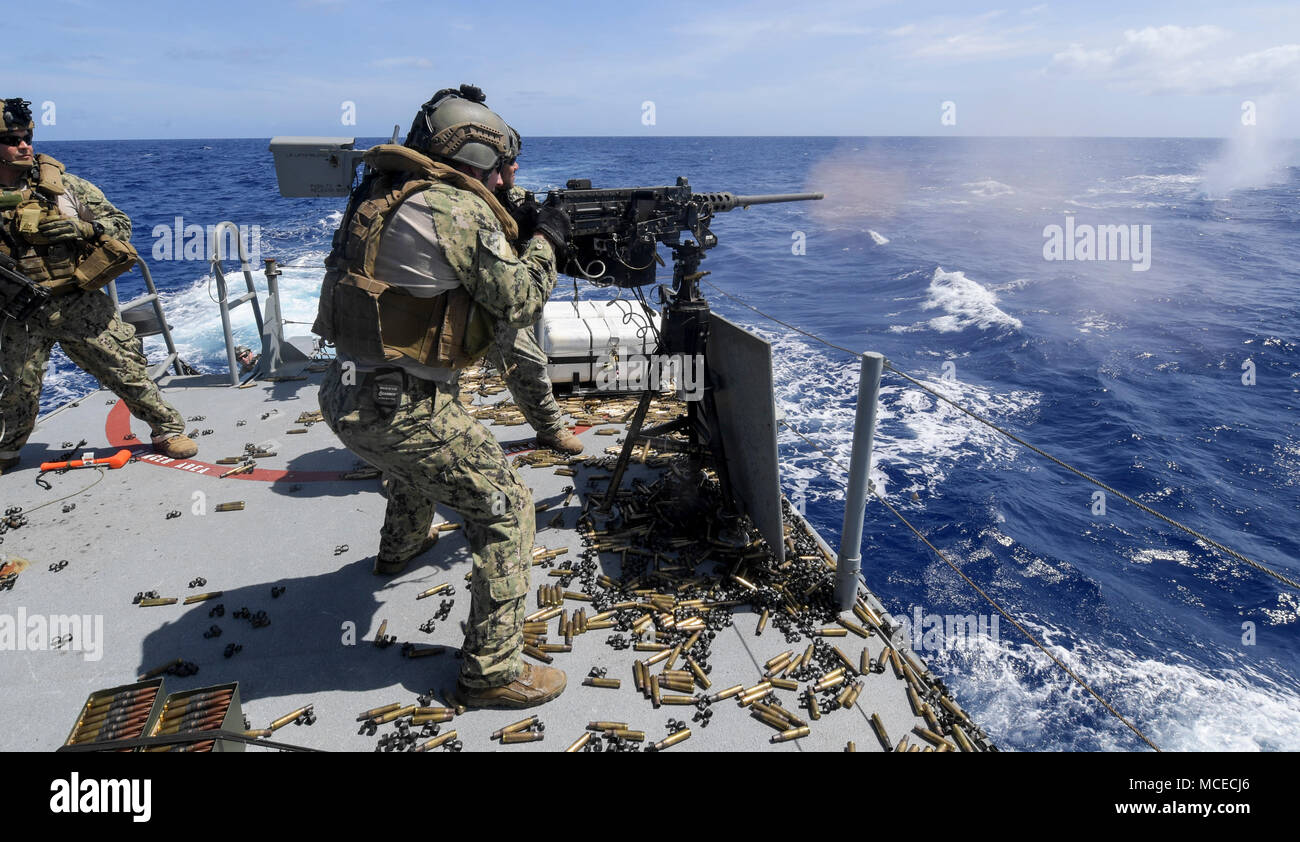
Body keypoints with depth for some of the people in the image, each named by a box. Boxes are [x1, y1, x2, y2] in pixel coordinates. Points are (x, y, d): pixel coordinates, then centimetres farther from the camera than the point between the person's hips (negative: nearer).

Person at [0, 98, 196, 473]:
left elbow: (121, 223, 2)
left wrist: (83, 229, -16)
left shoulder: (61, 183, -2)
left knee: (126, 368, 0)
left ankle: (167, 430, 15)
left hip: (80, 304, -1)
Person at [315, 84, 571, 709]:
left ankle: (401, 547, 65)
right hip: (398, 409, -9)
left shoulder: (386, 195, 12)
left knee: (417, 460, 39)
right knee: (505, 509, -1)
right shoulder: (459, 208, -14)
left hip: (346, 397, 9)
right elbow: (519, 304, -9)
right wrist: (545, 240, 5)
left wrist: (515, 230, 17)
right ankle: (492, 672, 4)